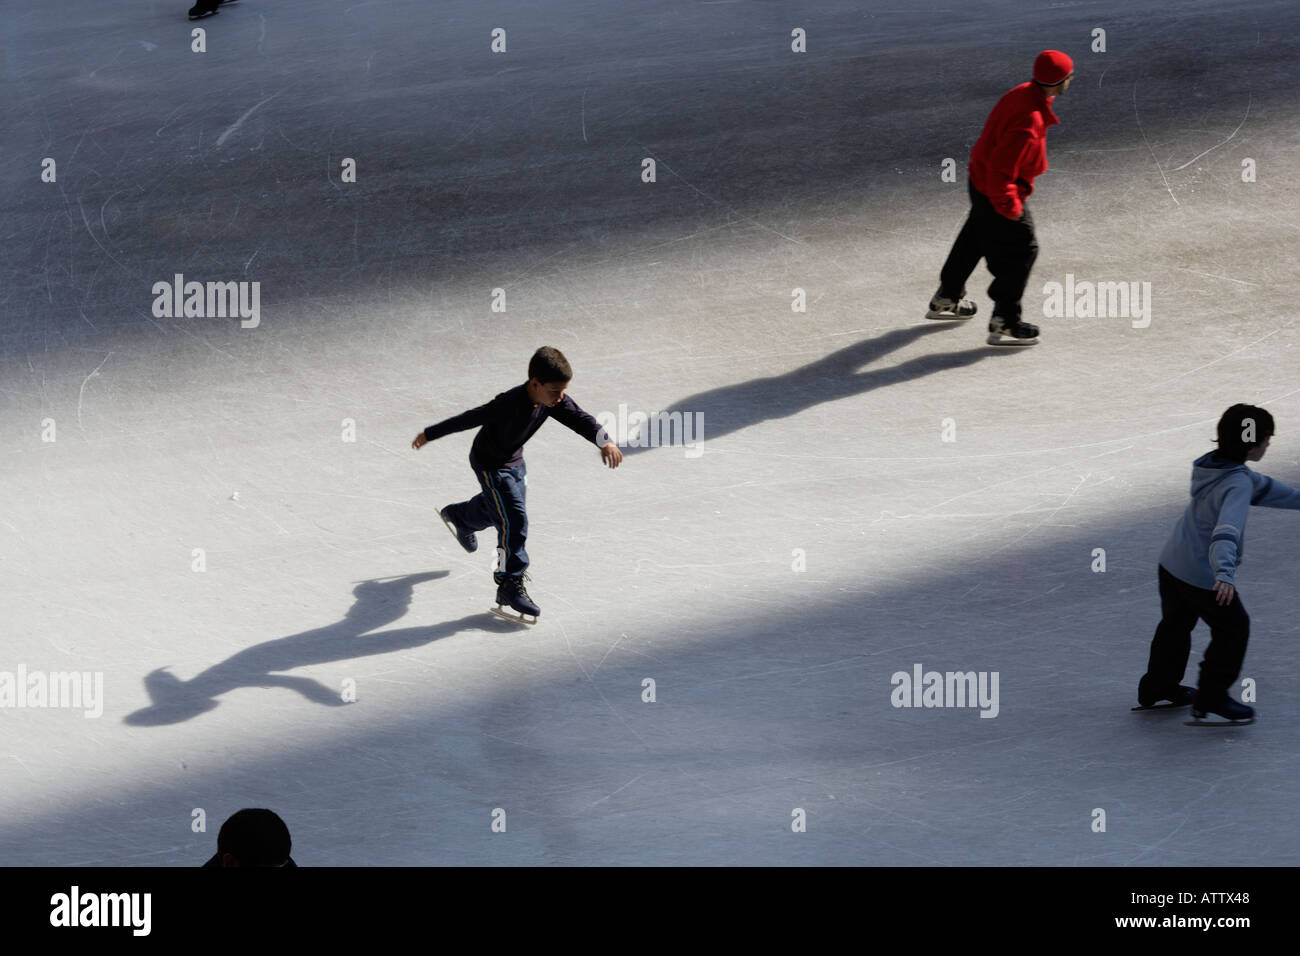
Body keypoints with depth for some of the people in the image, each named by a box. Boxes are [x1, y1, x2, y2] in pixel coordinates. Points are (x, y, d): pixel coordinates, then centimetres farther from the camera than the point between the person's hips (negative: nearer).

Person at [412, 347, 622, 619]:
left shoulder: (552, 400, -19)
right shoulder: (510, 404, -38)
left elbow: (579, 418, -24)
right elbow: (470, 419, -29)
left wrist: (604, 441, -44)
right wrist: (429, 435, -19)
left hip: (515, 463, 8)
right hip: (490, 465, -8)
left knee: (497, 509, 30)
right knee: (514, 521, -16)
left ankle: (458, 516, 61)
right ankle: (509, 586, -7)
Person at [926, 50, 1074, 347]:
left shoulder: (1024, 94, -5)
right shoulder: (1030, 122, -35)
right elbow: (1001, 169, -33)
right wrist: (1010, 207, -21)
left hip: (979, 179, 10)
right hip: (996, 195, -10)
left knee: (975, 238, 28)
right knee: (1021, 250, 3)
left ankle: (946, 299, 47)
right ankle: (1004, 323, 11)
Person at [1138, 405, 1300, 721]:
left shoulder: (1214, 463, 0)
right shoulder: (1238, 484, -28)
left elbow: (1261, 487, 16)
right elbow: (1227, 528, -44)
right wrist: (1225, 573, -58)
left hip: (1171, 563, 9)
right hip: (1204, 576, -9)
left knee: (1175, 624, 27)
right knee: (1233, 629, 11)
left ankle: (1158, 686, 42)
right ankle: (1212, 697, 19)